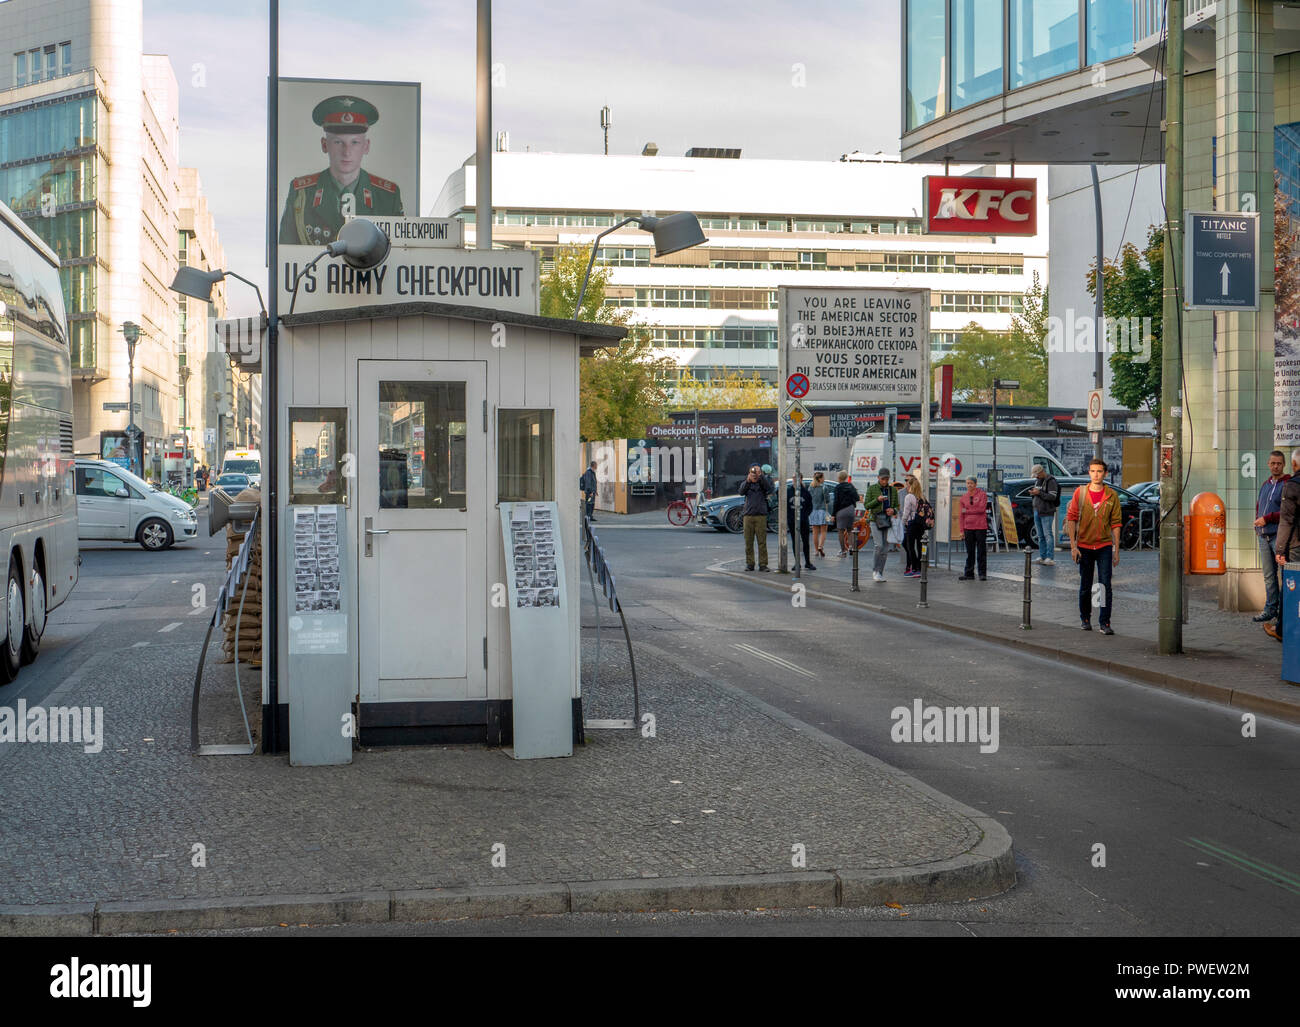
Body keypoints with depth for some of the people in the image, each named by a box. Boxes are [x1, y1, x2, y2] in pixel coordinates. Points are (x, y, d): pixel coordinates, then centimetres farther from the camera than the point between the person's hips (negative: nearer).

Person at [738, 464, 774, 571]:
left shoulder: (763, 482, 6)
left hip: (761, 515, -1)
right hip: (748, 515, 1)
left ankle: (763, 564, -1)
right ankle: (749, 564, 9)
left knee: (762, 541, -4)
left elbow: (769, 488, -15)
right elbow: (741, 492, -9)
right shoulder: (746, 483, 9)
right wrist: (747, 481, -25)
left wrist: (761, 475, -23)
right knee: (748, 541, 3)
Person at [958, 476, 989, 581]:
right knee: (970, 552, 6)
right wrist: (962, 530, 3)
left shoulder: (982, 494, 0)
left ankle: (982, 574, 5)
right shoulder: (963, 497, 10)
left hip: (981, 527, -3)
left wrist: (967, 511, -7)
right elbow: (960, 515, 8)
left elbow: (981, 509, -12)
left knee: (981, 552, 0)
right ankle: (969, 574, 10)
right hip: (968, 527, 3)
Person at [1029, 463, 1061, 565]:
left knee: (1048, 535, -9)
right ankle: (1042, 557, 13)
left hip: (1047, 513, -9)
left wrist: (1039, 493, -21)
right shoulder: (1039, 481, 17)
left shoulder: (1051, 481, -10)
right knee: (1040, 536, 9)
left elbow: (1052, 497, -17)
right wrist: (1033, 493, 3)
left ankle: (1050, 558, -10)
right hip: (1037, 511, 9)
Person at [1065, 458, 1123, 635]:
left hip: (1104, 546, 0)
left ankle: (1104, 622, -4)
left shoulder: (1112, 495, 0)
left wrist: (1116, 550, 1)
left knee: (1105, 584, -7)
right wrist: (1073, 545, -6)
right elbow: (1071, 518, 0)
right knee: (1085, 586, 9)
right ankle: (1085, 618, 24)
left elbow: (1116, 524, 3)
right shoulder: (1080, 492, -1)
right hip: (1084, 546, 0)